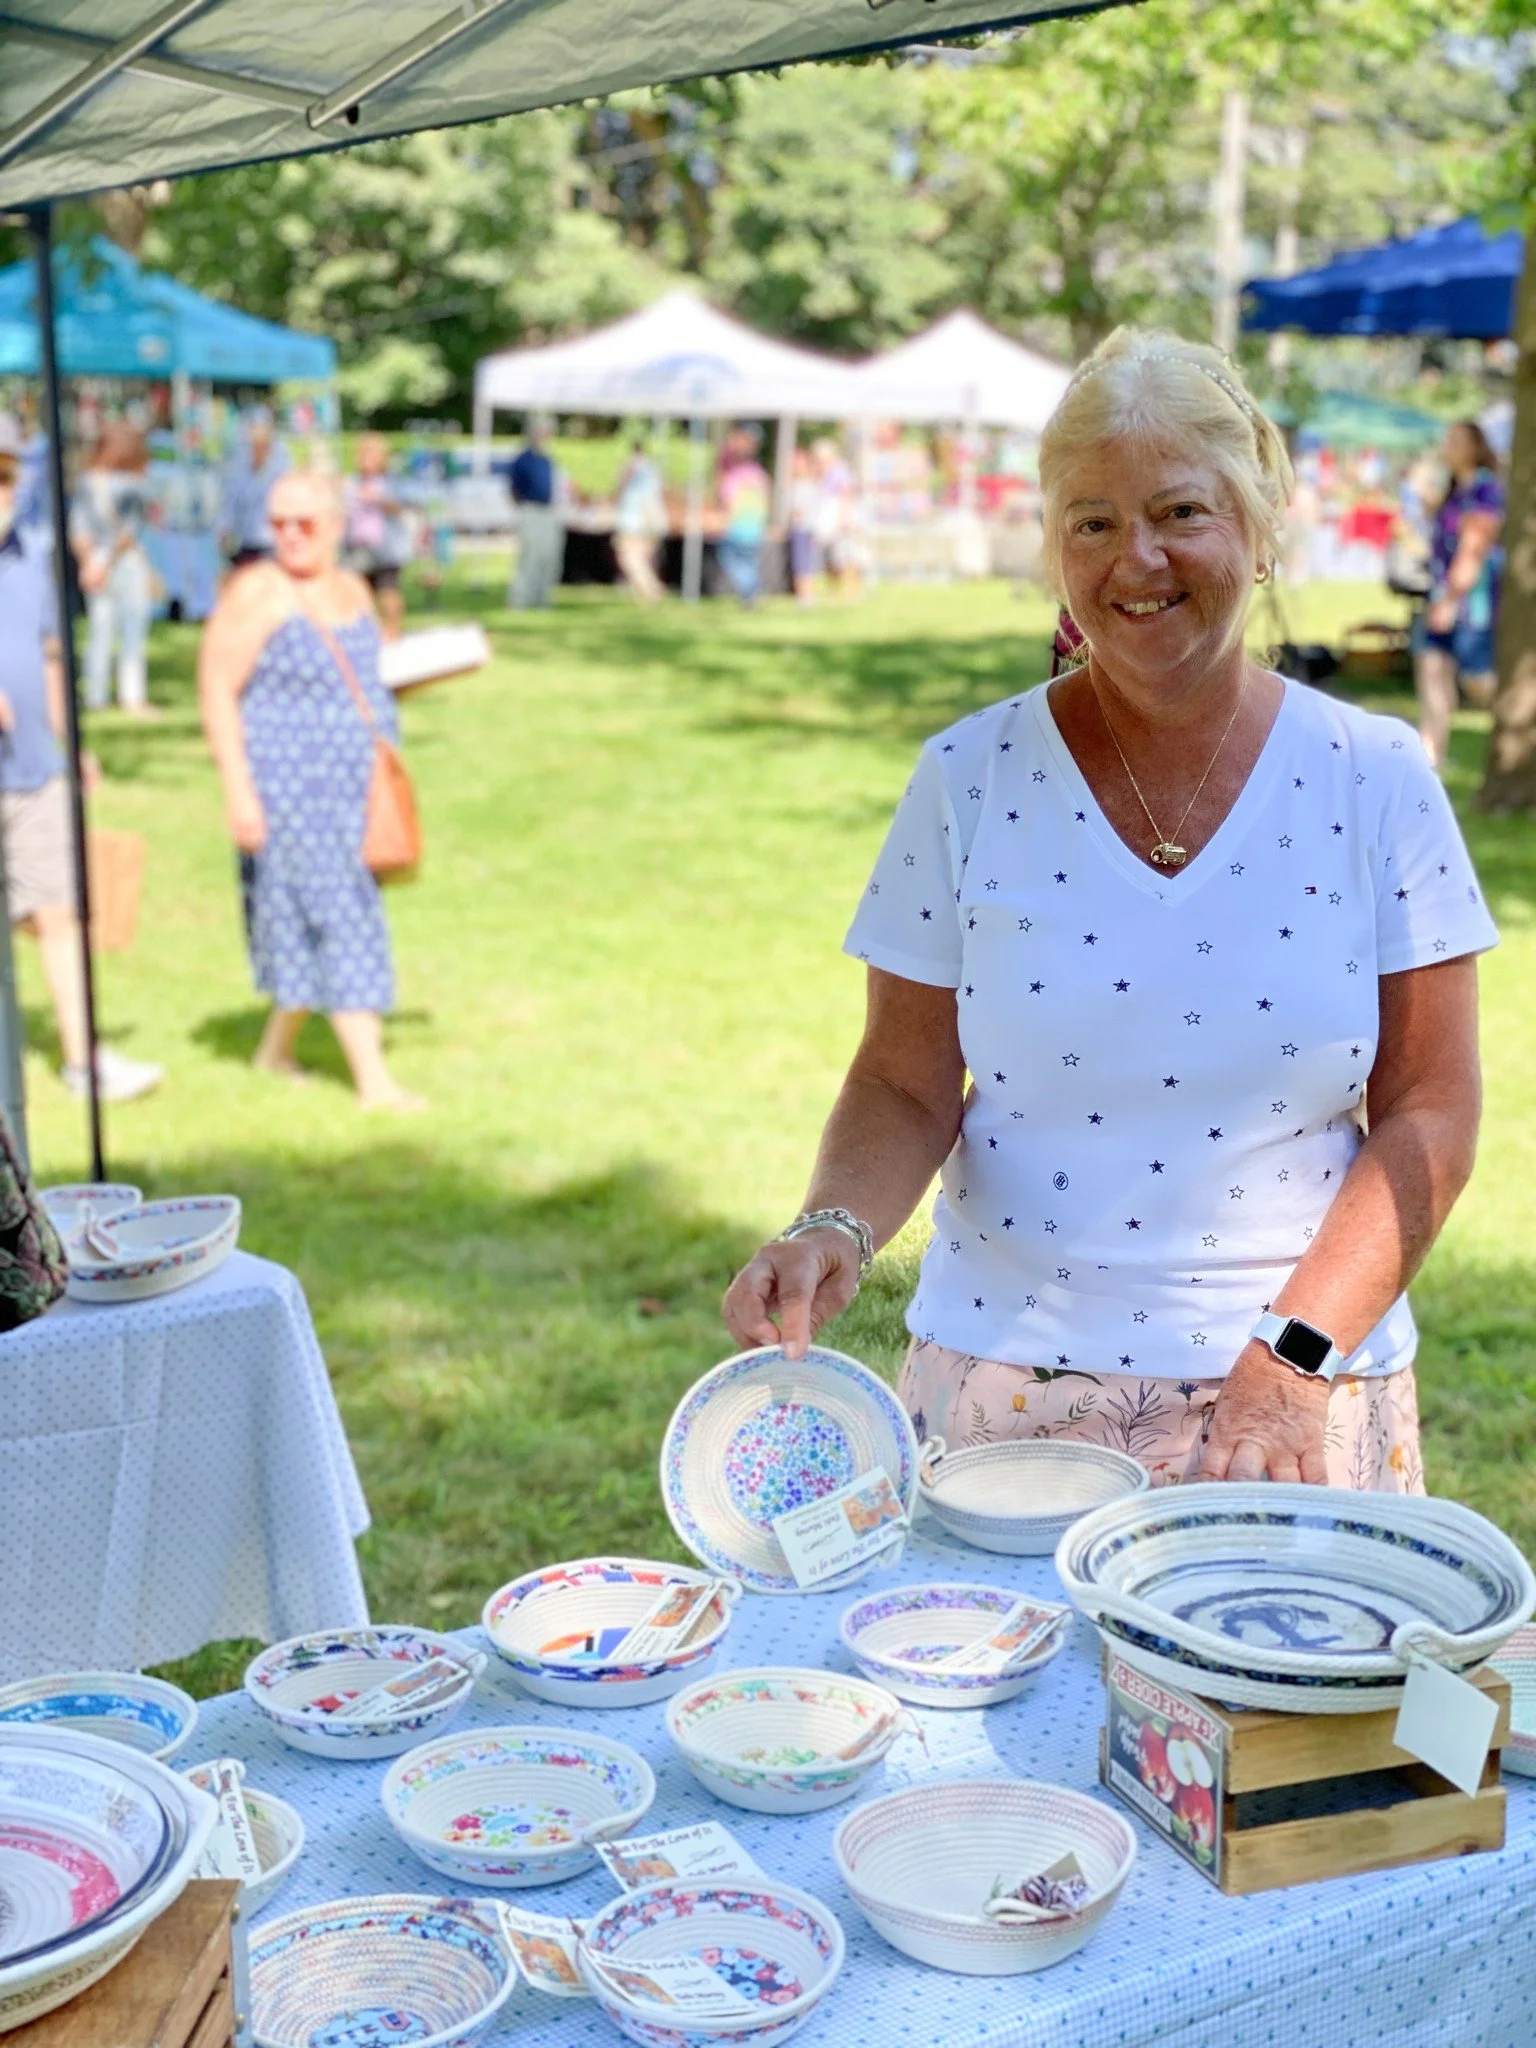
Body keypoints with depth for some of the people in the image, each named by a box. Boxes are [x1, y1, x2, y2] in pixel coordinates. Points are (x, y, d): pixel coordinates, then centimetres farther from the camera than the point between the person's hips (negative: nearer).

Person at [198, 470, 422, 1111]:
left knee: (310, 920, 13)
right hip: (289, 784, -7)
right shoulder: (255, 593, -11)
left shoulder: (352, 590, 10)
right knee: (341, 919, -9)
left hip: (356, 784, 7)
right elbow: (216, 690, -13)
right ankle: (373, 1080, -7)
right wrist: (238, 788, -19)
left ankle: (276, 1047, 29)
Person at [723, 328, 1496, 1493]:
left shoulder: (1375, 779, -1)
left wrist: (1296, 1355, -13)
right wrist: (838, 1228, -20)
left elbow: (1429, 1114, -3)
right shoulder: (971, 779, -2)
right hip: (1011, 1389, 0)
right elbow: (907, 1088, 0)